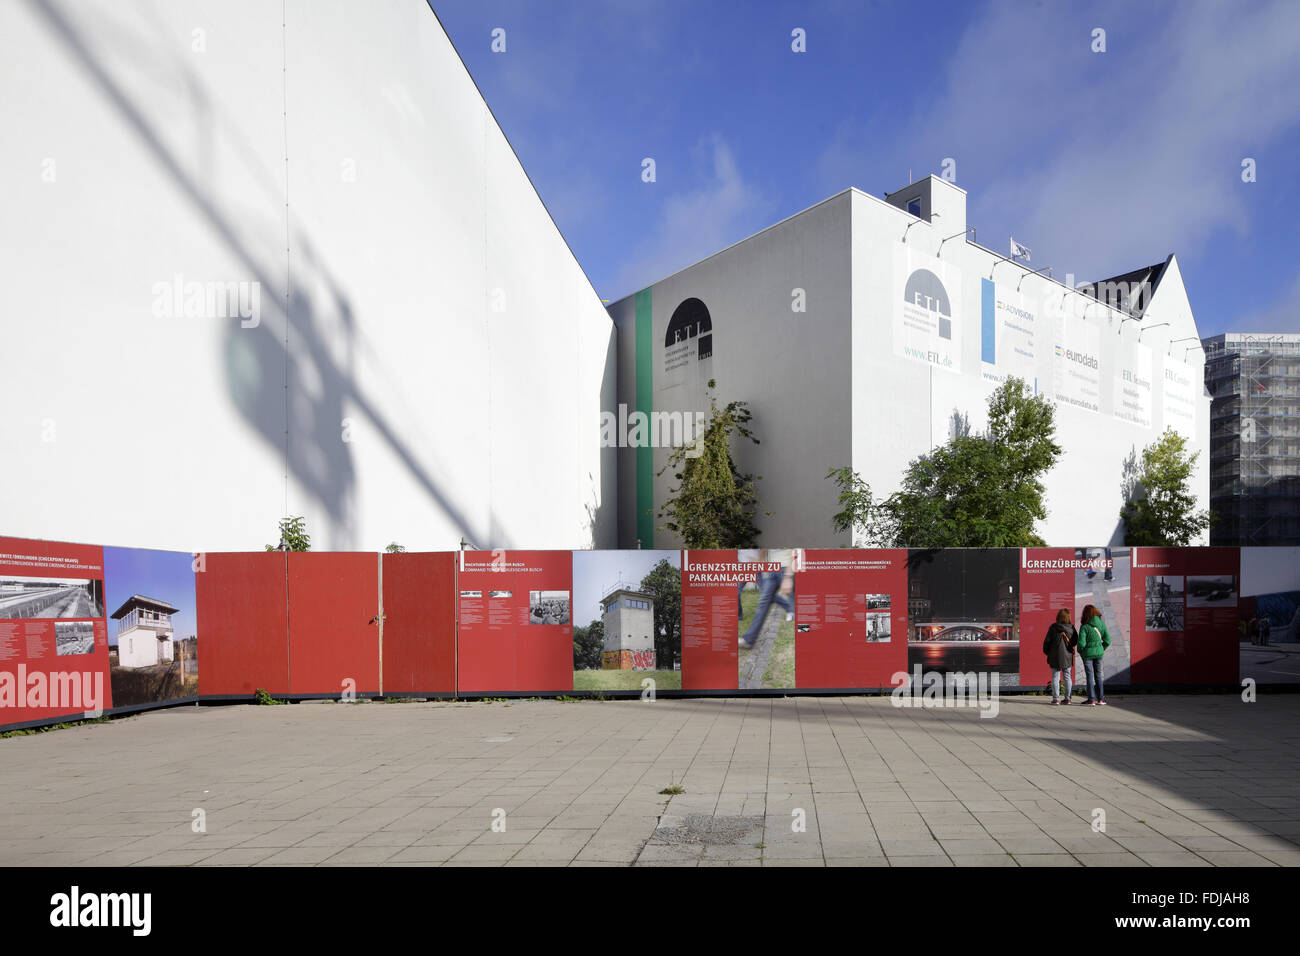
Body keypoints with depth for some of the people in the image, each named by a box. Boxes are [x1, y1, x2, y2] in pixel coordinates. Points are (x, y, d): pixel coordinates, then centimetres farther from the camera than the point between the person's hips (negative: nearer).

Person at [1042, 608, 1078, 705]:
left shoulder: (1053, 627, -10)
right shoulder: (1071, 628, -4)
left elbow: (1047, 641, -5)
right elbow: (1076, 642, 6)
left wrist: (1046, 651, 10)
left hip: (1055, 656, -2)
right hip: (1067, 656, 2)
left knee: (1055, 677, 3)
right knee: (1067, 676, 11)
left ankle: (1055, 698, 0)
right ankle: (1067, 698, 11)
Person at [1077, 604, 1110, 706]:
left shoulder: (1084, 626, -15)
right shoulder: (1101, 624, -1)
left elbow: (1081, 643, -17)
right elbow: (1107, 640, 1)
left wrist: (1080, 652, 1)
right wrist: (1101, 649, 15)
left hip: (1088, 653, -4)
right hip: (1099, 653, 4)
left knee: (1089, 676, 3)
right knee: (1098, 675, 16)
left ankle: (1092, 700, 3)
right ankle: (1101, 699, 18)